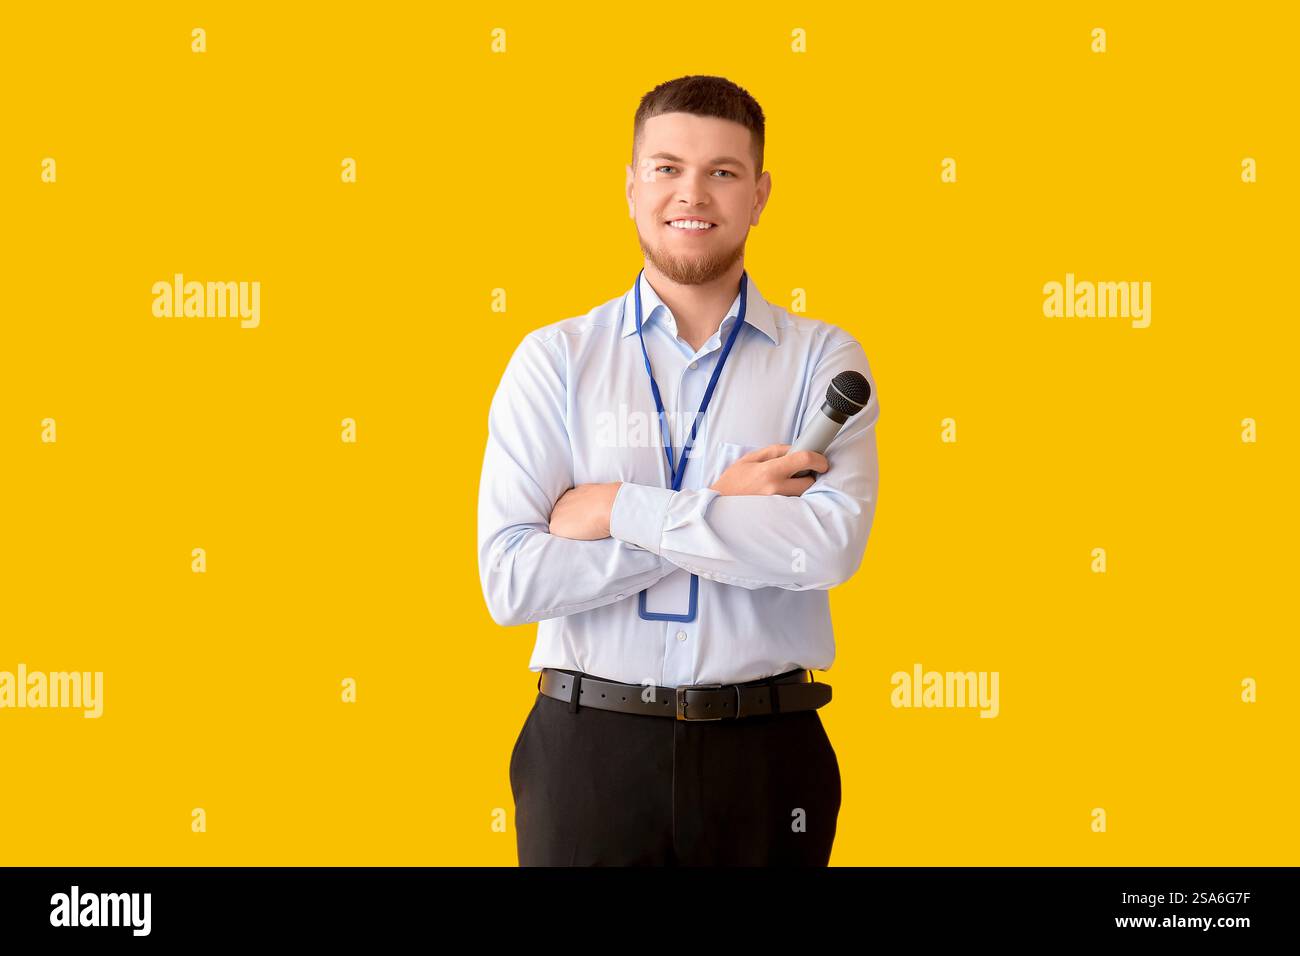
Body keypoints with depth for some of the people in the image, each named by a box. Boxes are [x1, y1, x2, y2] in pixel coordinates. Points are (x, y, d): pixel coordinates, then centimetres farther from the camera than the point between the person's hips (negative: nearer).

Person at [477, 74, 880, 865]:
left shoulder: (822, 358, 1)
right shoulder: (555, 358, 1)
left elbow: (832, 544, -16)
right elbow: (510, 579, -10)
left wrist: (620, 510, -14)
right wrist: (725, 512, -12)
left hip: (765, 752, 0)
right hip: (591, 748, 0)